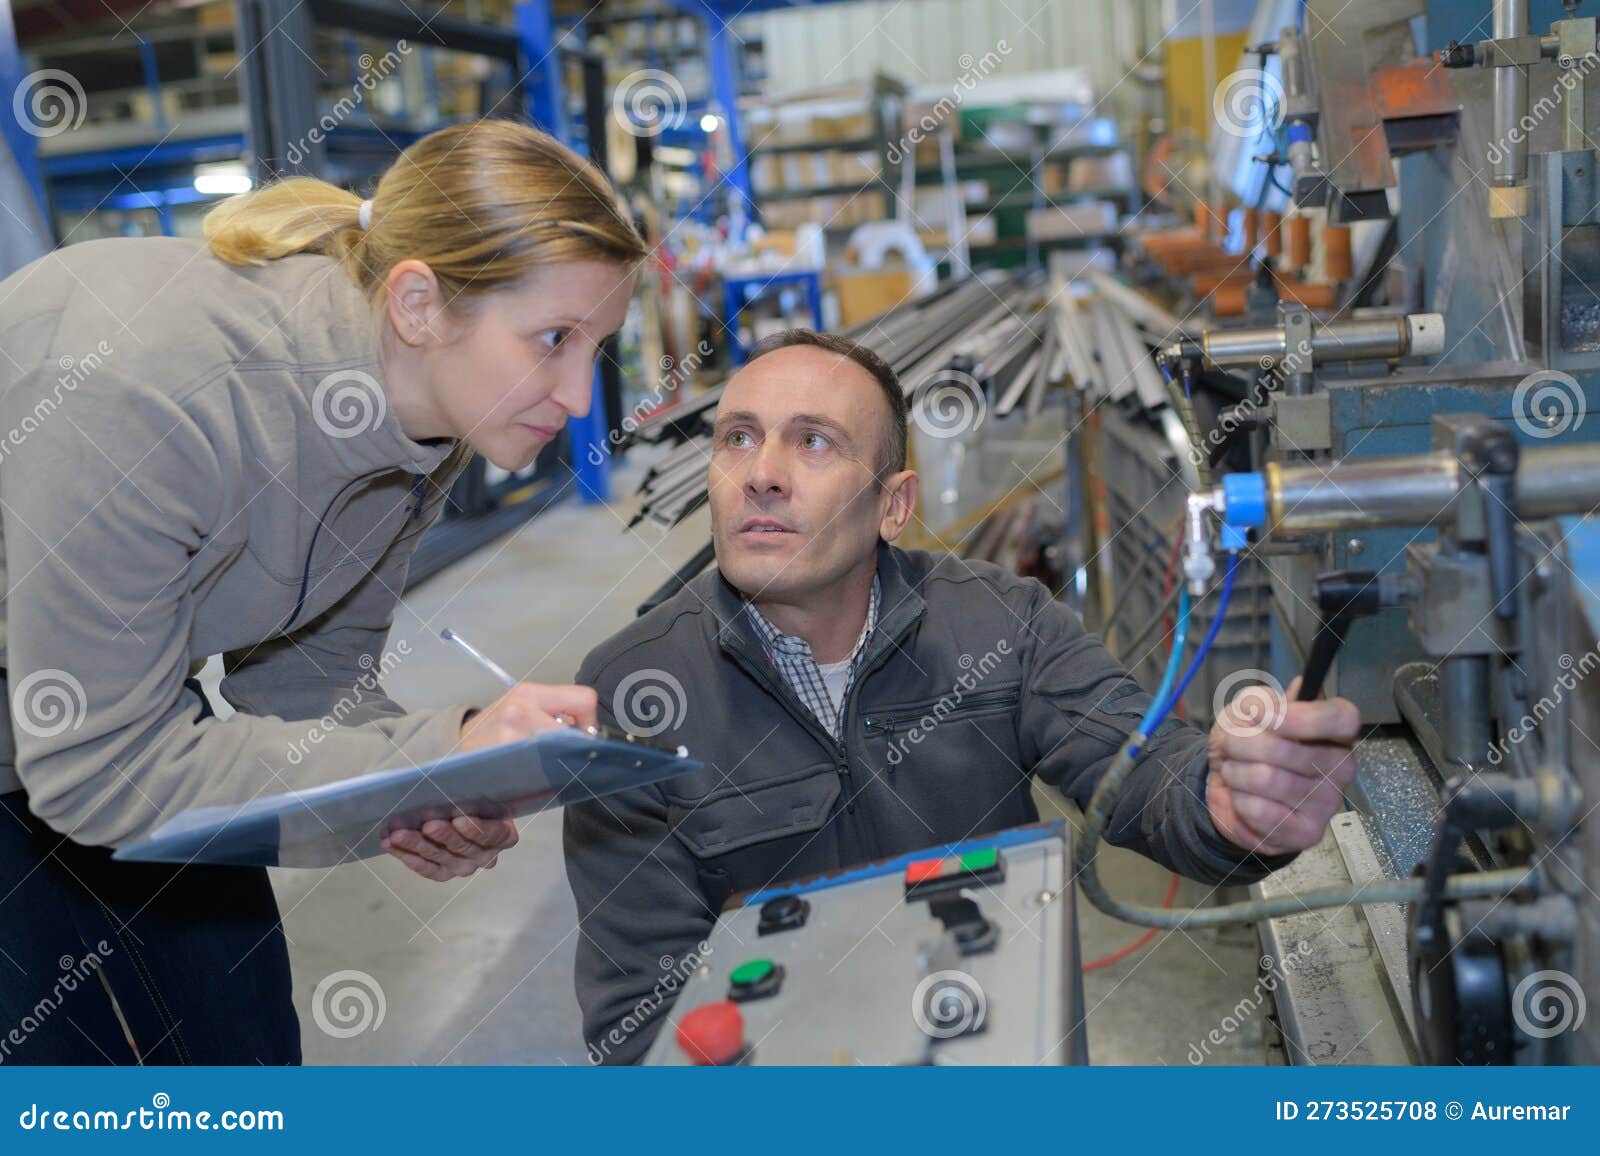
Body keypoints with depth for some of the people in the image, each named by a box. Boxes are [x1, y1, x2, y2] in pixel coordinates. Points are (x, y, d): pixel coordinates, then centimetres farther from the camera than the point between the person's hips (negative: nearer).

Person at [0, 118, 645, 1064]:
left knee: (246, 1039, 9)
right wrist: (435, 761, -37)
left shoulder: (432, 417, -14)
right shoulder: (142, 384, -37)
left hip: (117, 694, 6)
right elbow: (95, 764, -31)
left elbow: (314, 664, -4)